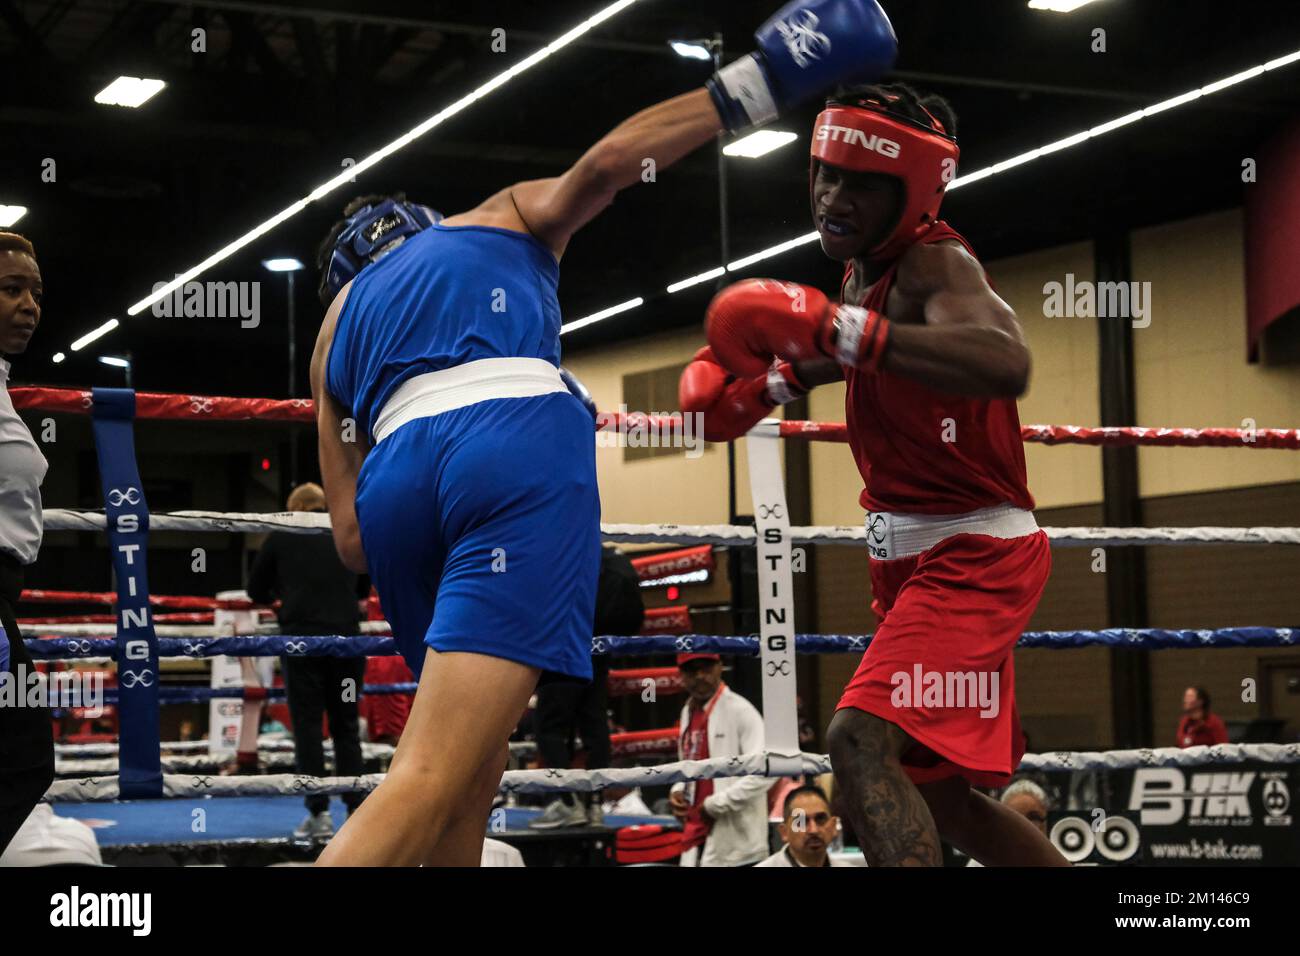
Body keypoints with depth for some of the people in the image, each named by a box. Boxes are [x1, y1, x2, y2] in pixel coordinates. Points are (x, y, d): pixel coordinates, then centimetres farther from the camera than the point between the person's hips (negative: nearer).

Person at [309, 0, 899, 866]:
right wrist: (755, 86, 11)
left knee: (474, 772, 19)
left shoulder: (335, 322, 33)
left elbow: (352, 539, 23)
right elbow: (607, 161, 5)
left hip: (395, 473, 5)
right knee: (433, 776, -16)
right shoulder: (503, 218, 28)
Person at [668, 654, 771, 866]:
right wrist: (677, 792, 8)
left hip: (735, 844, -8)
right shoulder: (688, 712, 14)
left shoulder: (740, 710, -12)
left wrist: (715, 804, -16)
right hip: (696, 834, 8)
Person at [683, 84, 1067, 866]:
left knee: (862, 741, -27)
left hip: (973, 552, -10)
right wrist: (769, 383, 14)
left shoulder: (936, 263, -18)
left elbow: (1006, 365, -40)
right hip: (915, 559, 10)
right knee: (937, 795, 18)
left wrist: (839, 327, -44)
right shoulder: (866, 273, 9)